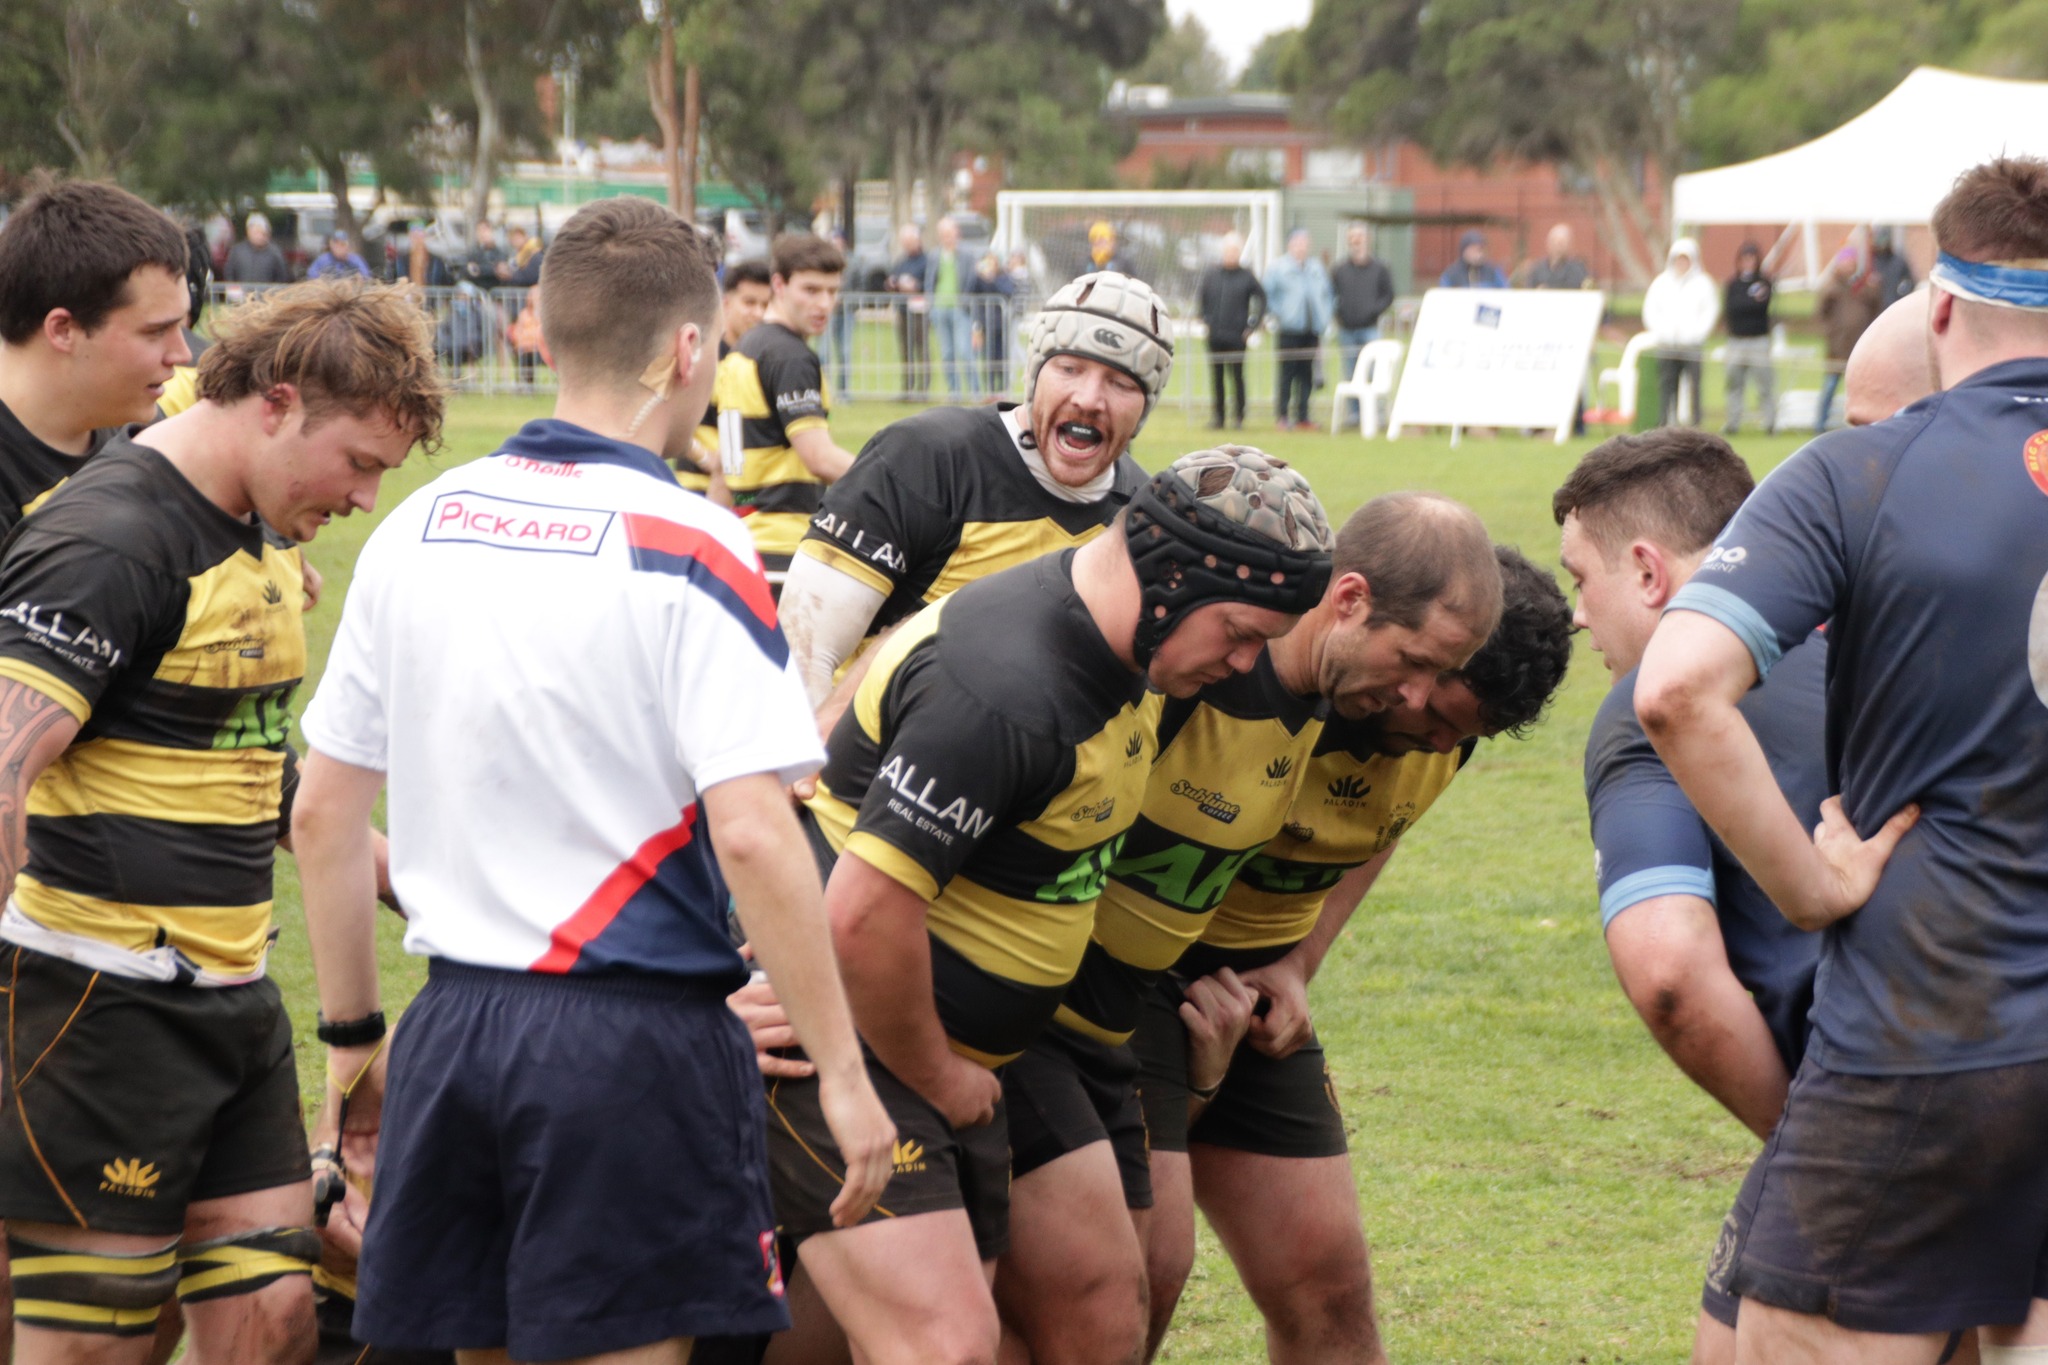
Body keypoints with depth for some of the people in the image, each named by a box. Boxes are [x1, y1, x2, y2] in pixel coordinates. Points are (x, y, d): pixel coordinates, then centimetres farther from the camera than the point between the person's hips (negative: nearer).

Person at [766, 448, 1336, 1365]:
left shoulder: (1116, 655, 6)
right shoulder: (1003, 690, -26)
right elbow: (864, 915, -29)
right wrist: (936, 1080, -15)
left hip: (949, 1065, 10)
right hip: (842, 1044, -10)